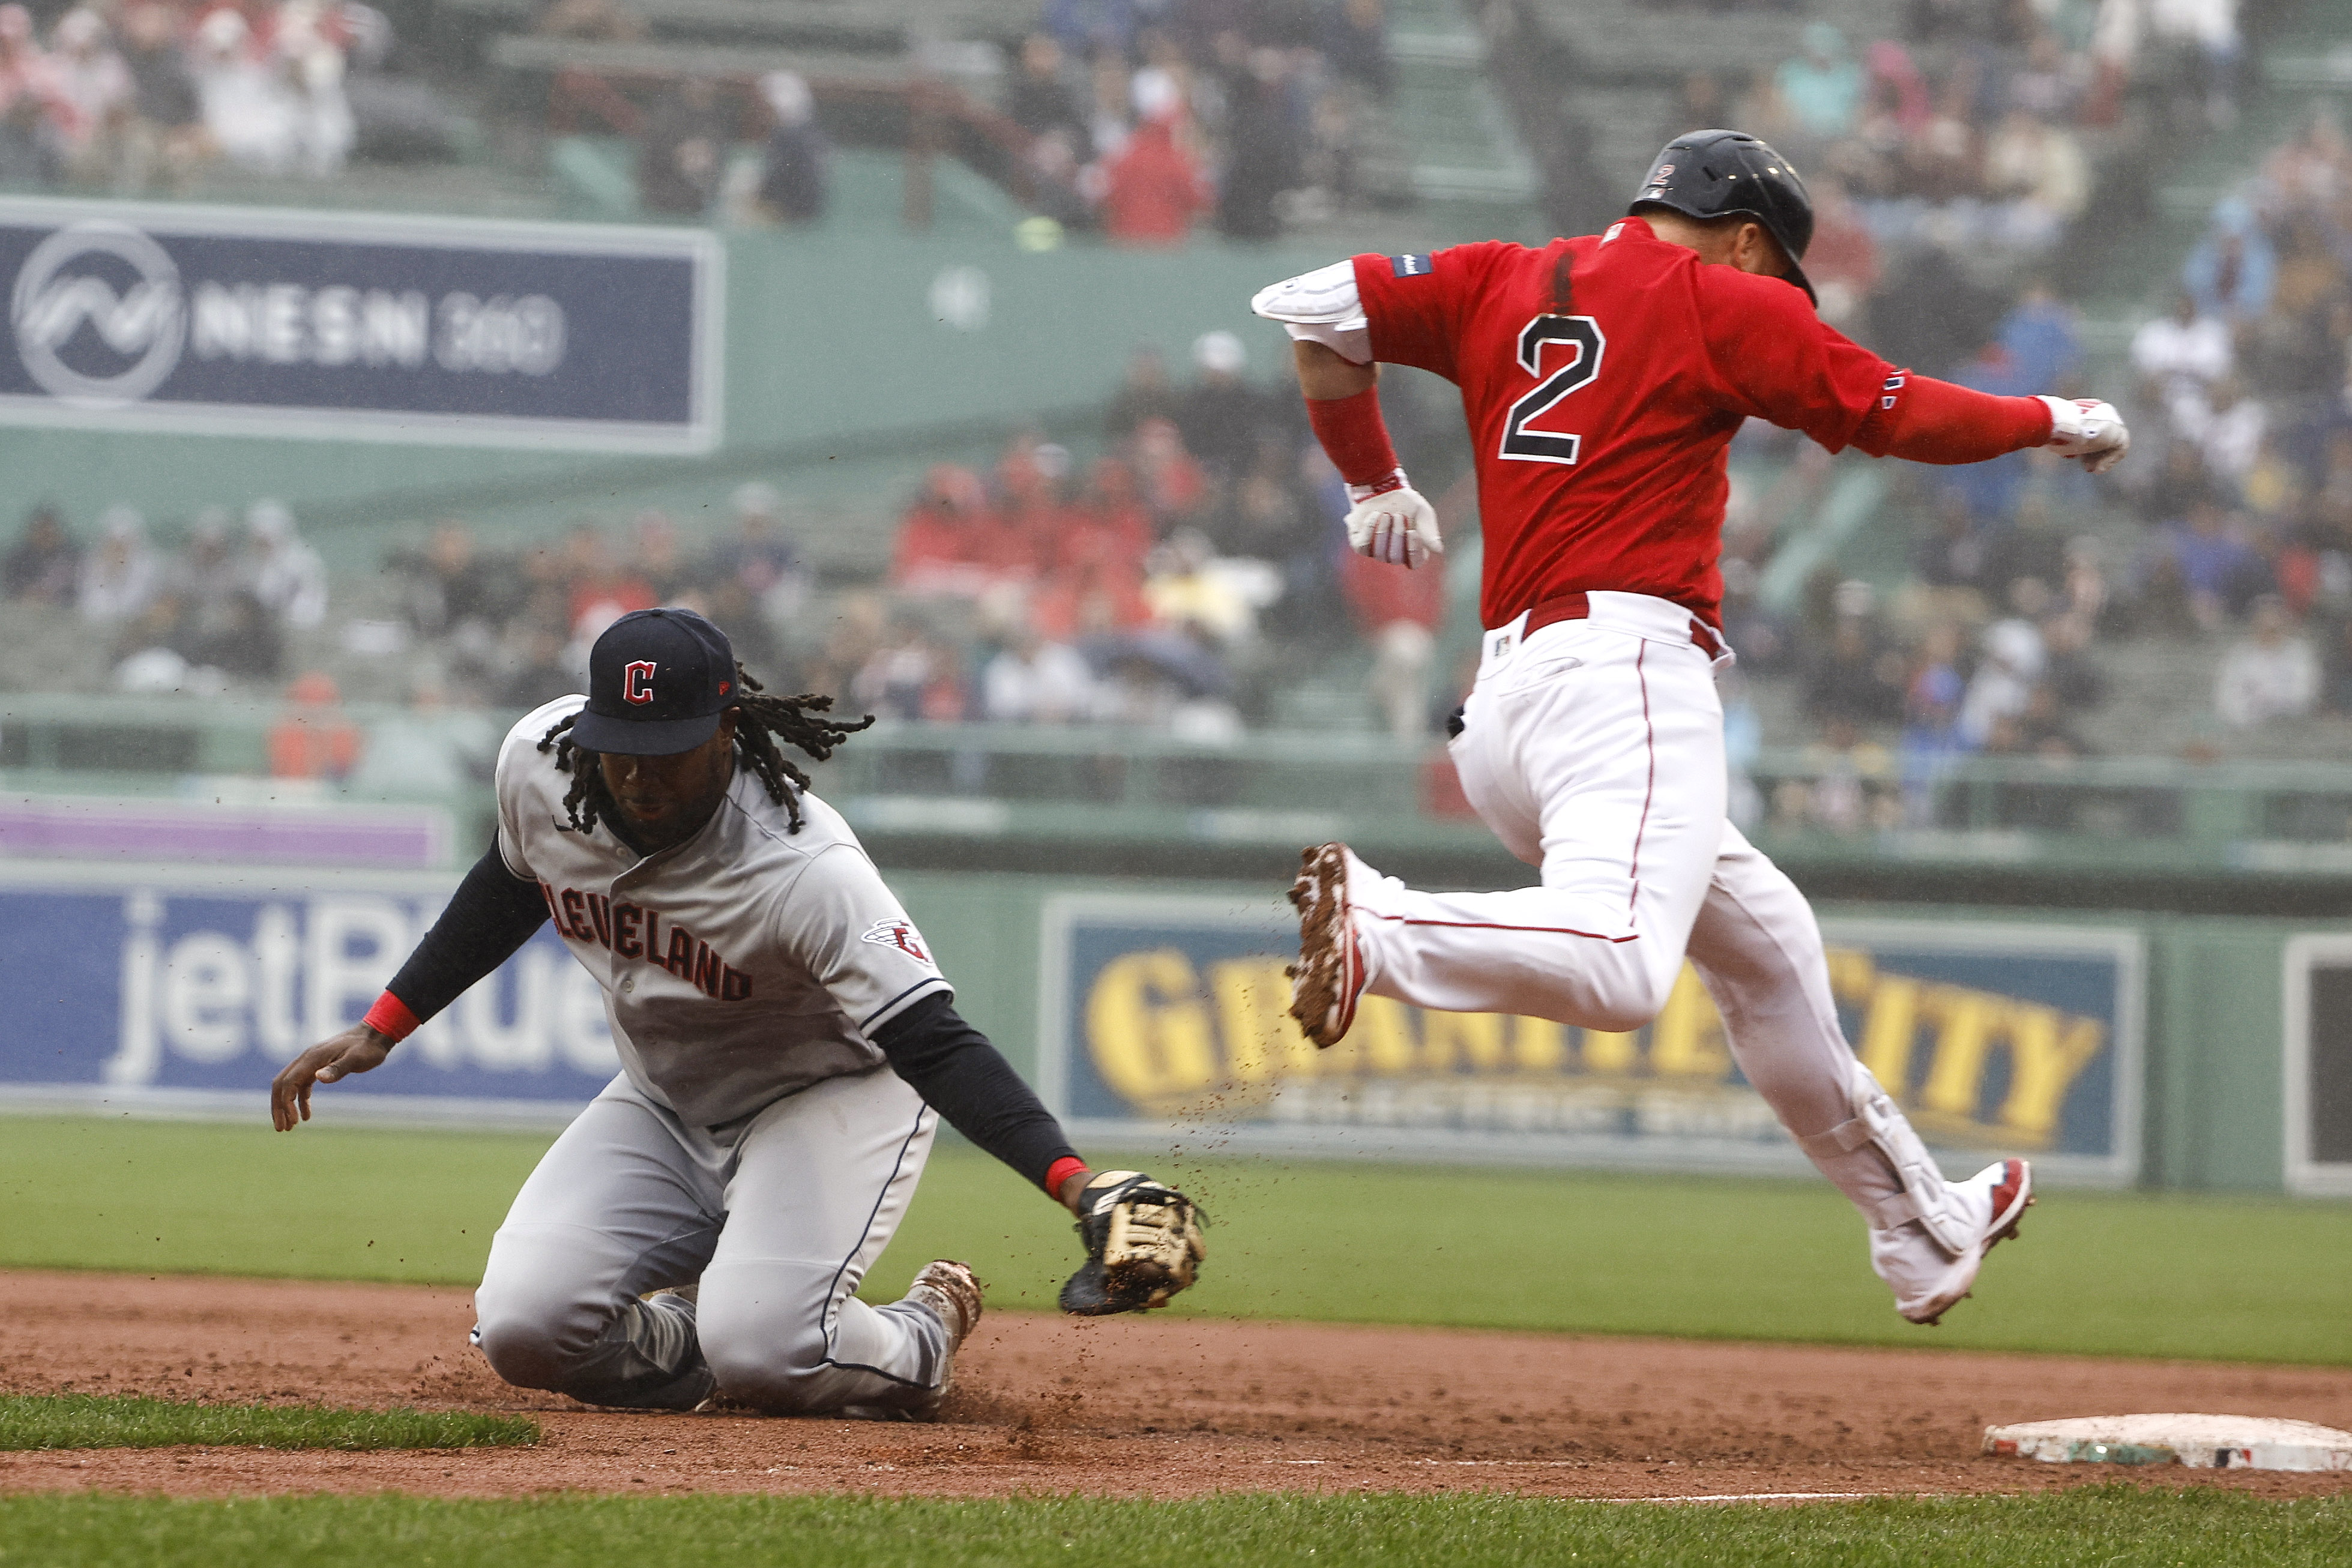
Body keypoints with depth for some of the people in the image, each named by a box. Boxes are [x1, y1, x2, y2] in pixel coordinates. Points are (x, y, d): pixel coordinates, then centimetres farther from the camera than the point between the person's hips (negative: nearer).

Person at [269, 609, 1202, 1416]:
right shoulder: (538, 763, -17)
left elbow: (933, 1045, -38)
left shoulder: (806, 872, -35)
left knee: (761, 1349, -30)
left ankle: (925, 1338, 5)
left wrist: (1078, 1186, -51)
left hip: (829, 1095, -5)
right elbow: (513, 887, 7)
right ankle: (702, 1334, 13)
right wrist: (380, 1031, 8)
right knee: (523, 1330, -18)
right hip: (663, 1106, 5)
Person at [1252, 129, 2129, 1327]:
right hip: (1625, 661, -9)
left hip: (1501, 702, 9)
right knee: (1618, 966, -30)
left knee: (1768, 945, 22)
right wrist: (2055, 422, 24)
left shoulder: (1504, 283, 20)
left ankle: (1925, 1235, 31)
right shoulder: (1723, 304, 5)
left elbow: (1315, 309, 14)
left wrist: (1374, 482, 27)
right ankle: (1377, 923, -46)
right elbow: (1895, 414, 9)